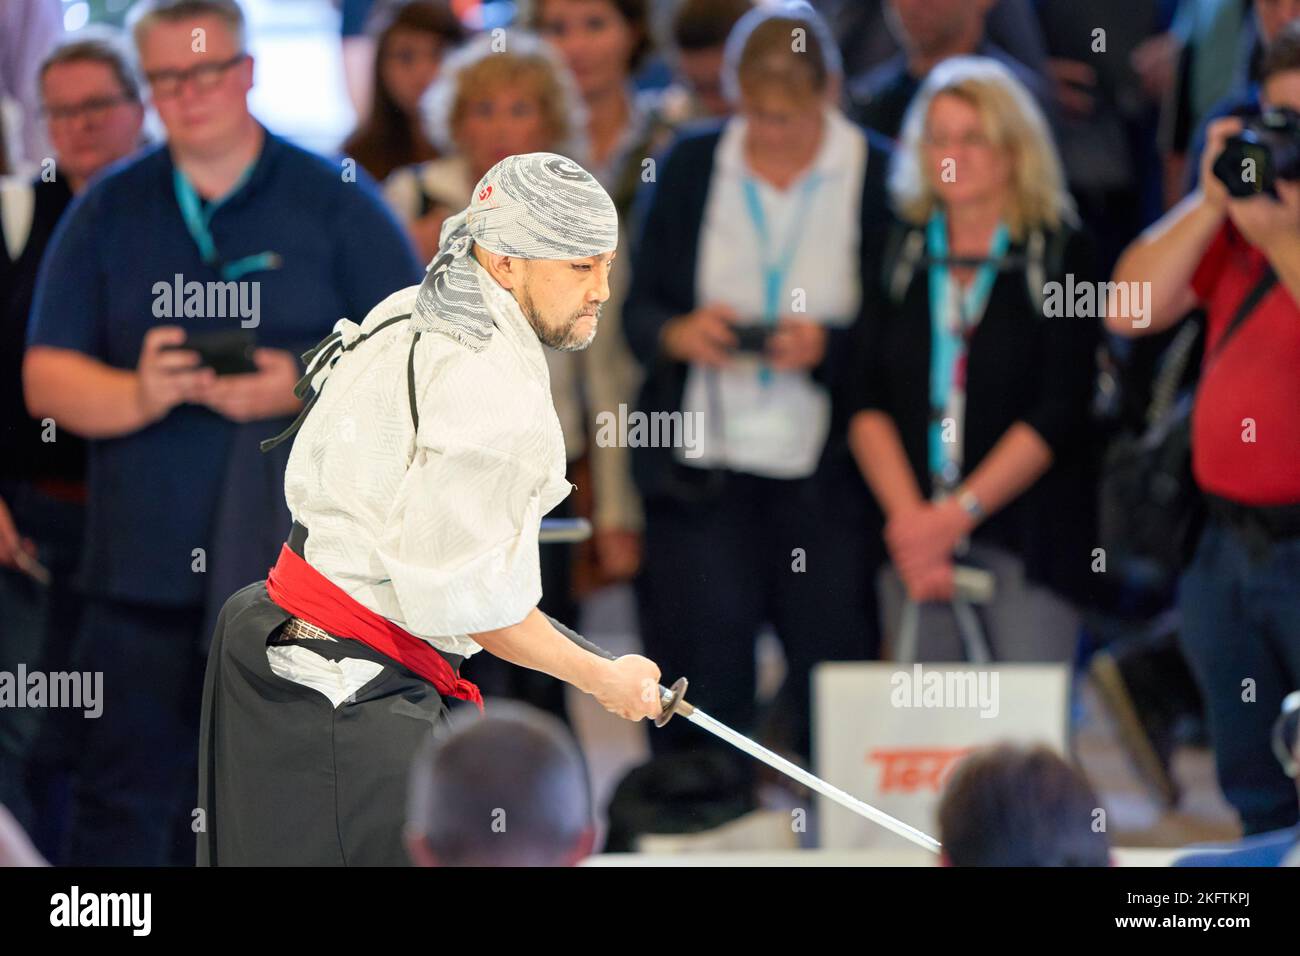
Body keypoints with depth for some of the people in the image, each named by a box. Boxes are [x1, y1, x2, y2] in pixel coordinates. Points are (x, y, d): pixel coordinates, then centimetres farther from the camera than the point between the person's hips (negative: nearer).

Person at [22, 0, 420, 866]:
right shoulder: (108, 214, 10)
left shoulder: (337, 204, 4)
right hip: (144, 568, 1)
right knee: (125, 809, -1)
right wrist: (137, 395, -16)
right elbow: (47, 379, 5)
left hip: (300, 563, -1)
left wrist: (306, 388, -16)